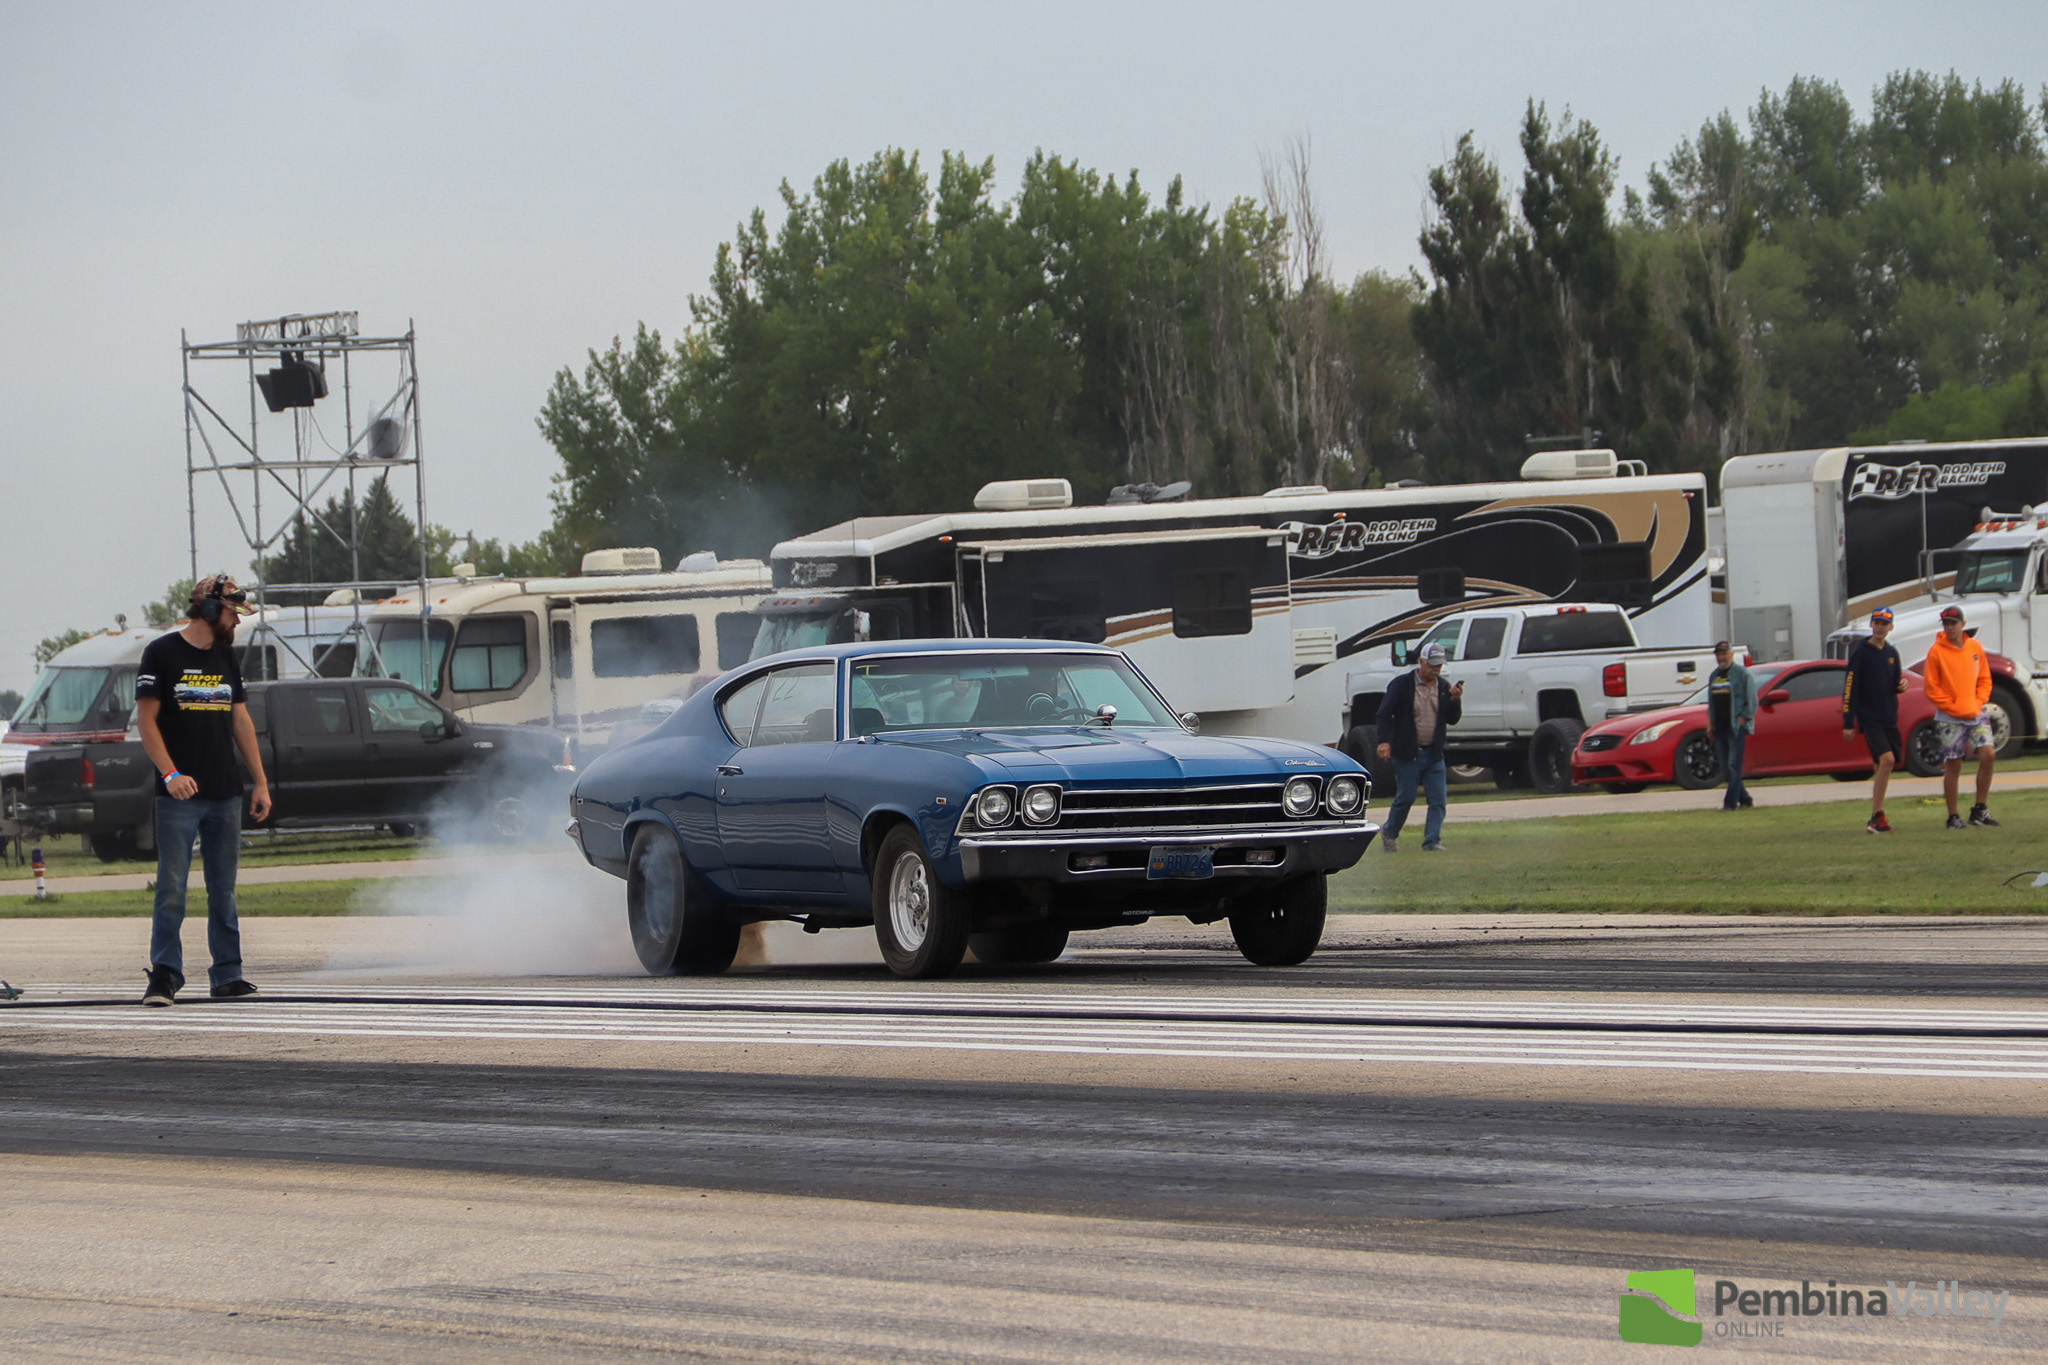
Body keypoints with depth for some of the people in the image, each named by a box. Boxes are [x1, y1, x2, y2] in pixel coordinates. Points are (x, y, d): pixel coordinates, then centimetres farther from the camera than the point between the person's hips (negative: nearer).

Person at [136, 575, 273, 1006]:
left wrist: (260, 782, 14)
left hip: (226, 794, 6)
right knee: (172, 889, -7)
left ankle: (228, 975, 11)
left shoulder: (225, 657, 15)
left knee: (223, 891, 8)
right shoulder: (162, 653, -3)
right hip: (180, 795, -6)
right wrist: (170, 773, -19)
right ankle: (165, 975, -6)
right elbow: (146, 719, -7)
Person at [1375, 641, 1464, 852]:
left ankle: (1432, 841, -1)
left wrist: (1455, 700, -10)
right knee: (1405, 798, 0)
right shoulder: (1402, 685, -5)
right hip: (1408, 753, -4)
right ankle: (1389, 834, 20)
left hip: (1434, 754, 4)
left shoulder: (1443, 688, 9)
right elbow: (1385, 714, -6)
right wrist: (1384, 741, -17)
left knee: (1438, 800, -4)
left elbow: (1452, 720, 8)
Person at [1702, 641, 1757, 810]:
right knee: (1725, 767, 7)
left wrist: (1741, 720, -14)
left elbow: (1751, 703, -6)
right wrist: (1710, 724, 13)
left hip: (1737, 727, -7)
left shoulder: (1742, 674, -4)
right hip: (1720, 728, 7)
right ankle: (1745, 799, 17)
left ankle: (1731, 802, -14)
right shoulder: (1714, 676, 17)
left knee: (1734, 766, -11)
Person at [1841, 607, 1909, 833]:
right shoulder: (1860, 652, -6)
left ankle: (1875, 819, 16)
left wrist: (1902, 684, -3)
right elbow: (1849, 687, -7)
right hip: (1869, 718, -6)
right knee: (1886, 759, -21)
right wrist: (1848, 722, -12)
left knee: (1881, 766, 8)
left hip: (1889, 719, 6)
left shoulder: (1892, 654, 13)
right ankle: (1878, 816, -19)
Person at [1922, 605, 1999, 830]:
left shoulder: (1975, 648, 7)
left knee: (1987, 754, -10)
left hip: (1976, 714, 3)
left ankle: (1979, 811, 1)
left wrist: (1979, 703, -2)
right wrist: (1955, 709, -11)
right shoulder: (1936, 652, -4)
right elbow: (1932, 689, -5)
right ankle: (1953, 817, 8)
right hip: (1950, 718, -3)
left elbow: (1985, 679, 14)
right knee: (1953, 766, -1)